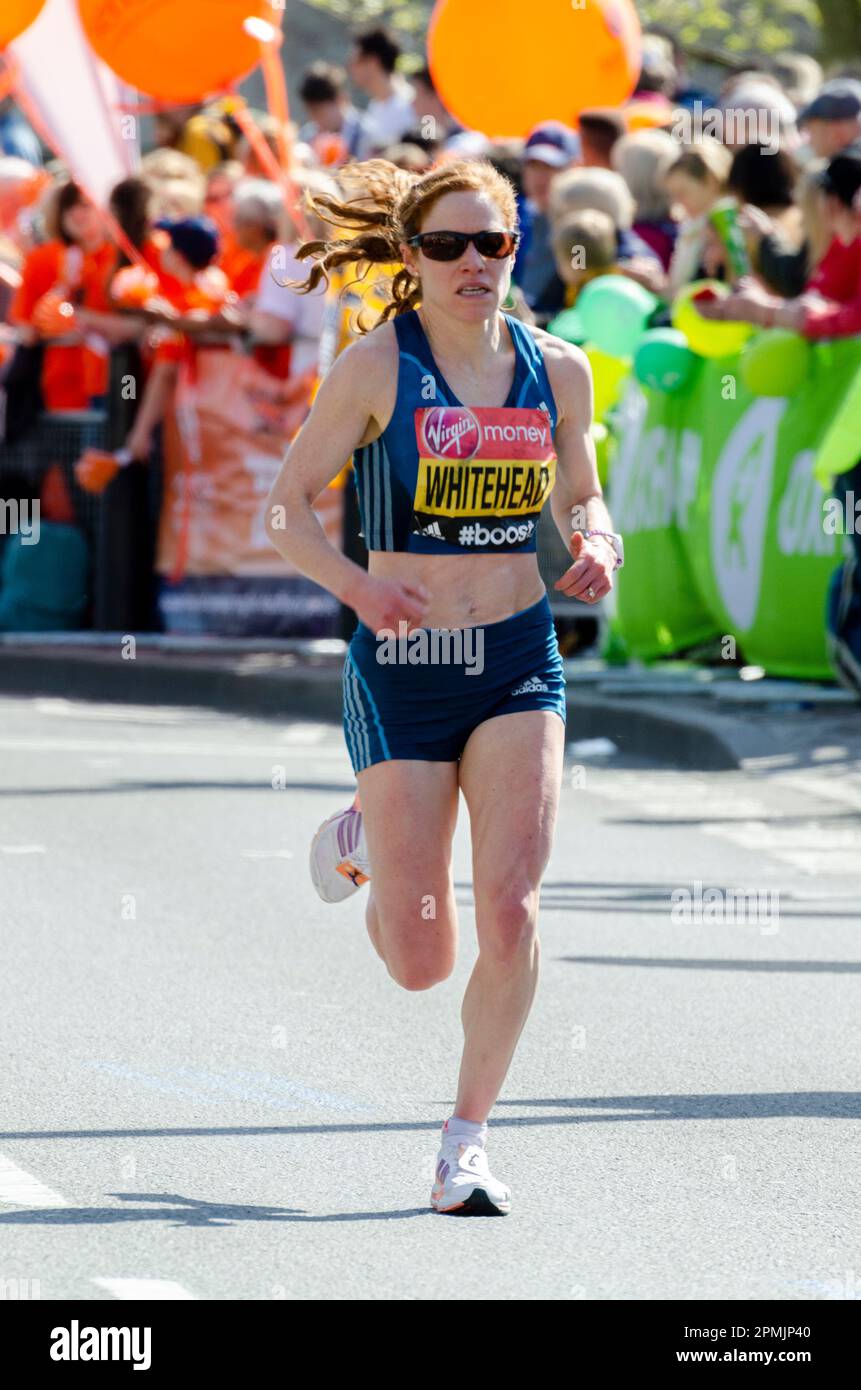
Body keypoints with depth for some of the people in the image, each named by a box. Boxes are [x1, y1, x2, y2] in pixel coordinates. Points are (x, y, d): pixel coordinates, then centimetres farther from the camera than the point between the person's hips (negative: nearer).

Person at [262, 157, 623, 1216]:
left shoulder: (557, 371, 2)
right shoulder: (376, 367, -8)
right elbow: (285, 510, -4)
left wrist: (596, 546, -6)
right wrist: (357, 584, -22)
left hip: (519, 663, 2)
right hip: (403, 666, -2)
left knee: (510, 908, -15)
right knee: (421, 965, 2)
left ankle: (466, 1146, 0)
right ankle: (360, 844, 38)